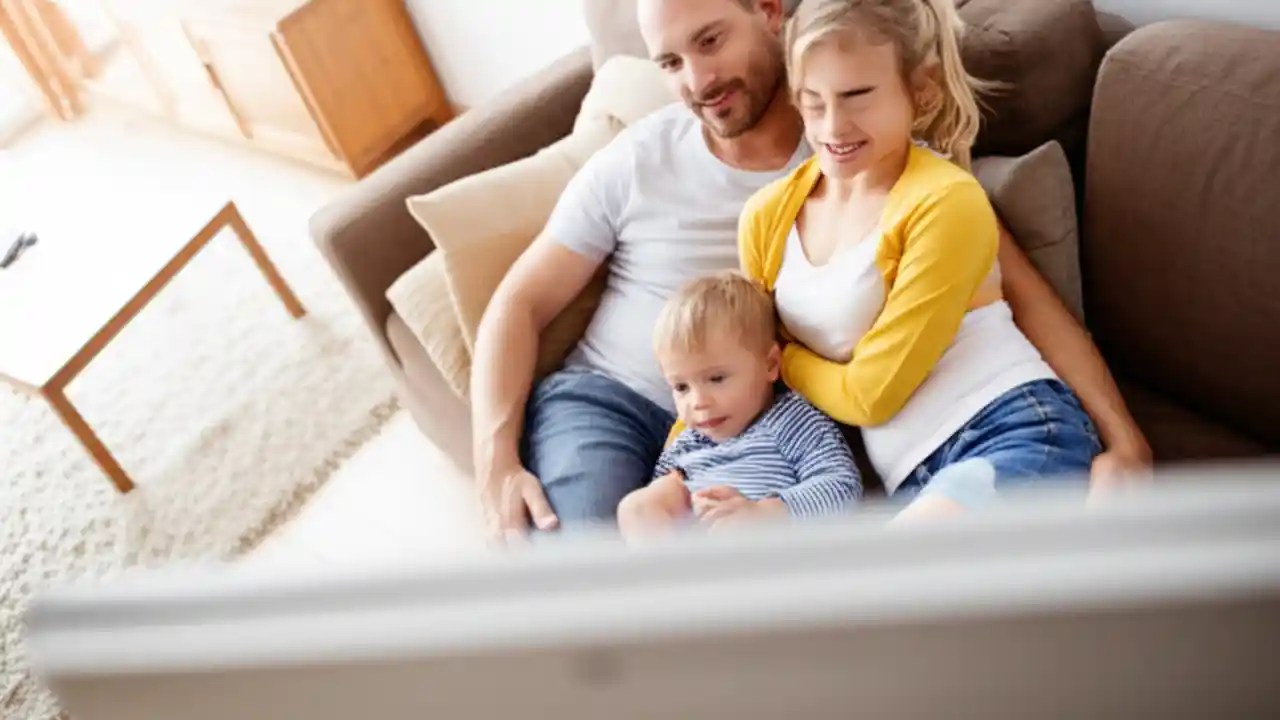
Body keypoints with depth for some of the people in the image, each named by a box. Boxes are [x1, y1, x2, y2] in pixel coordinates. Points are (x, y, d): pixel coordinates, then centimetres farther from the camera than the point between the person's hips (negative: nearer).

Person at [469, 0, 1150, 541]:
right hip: (602, 403, 0)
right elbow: (521, 303, 4)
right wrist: (495, 459, -11)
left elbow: (1019, 287, -4)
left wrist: (1122, 438, -15)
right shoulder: (634, 160, 1)